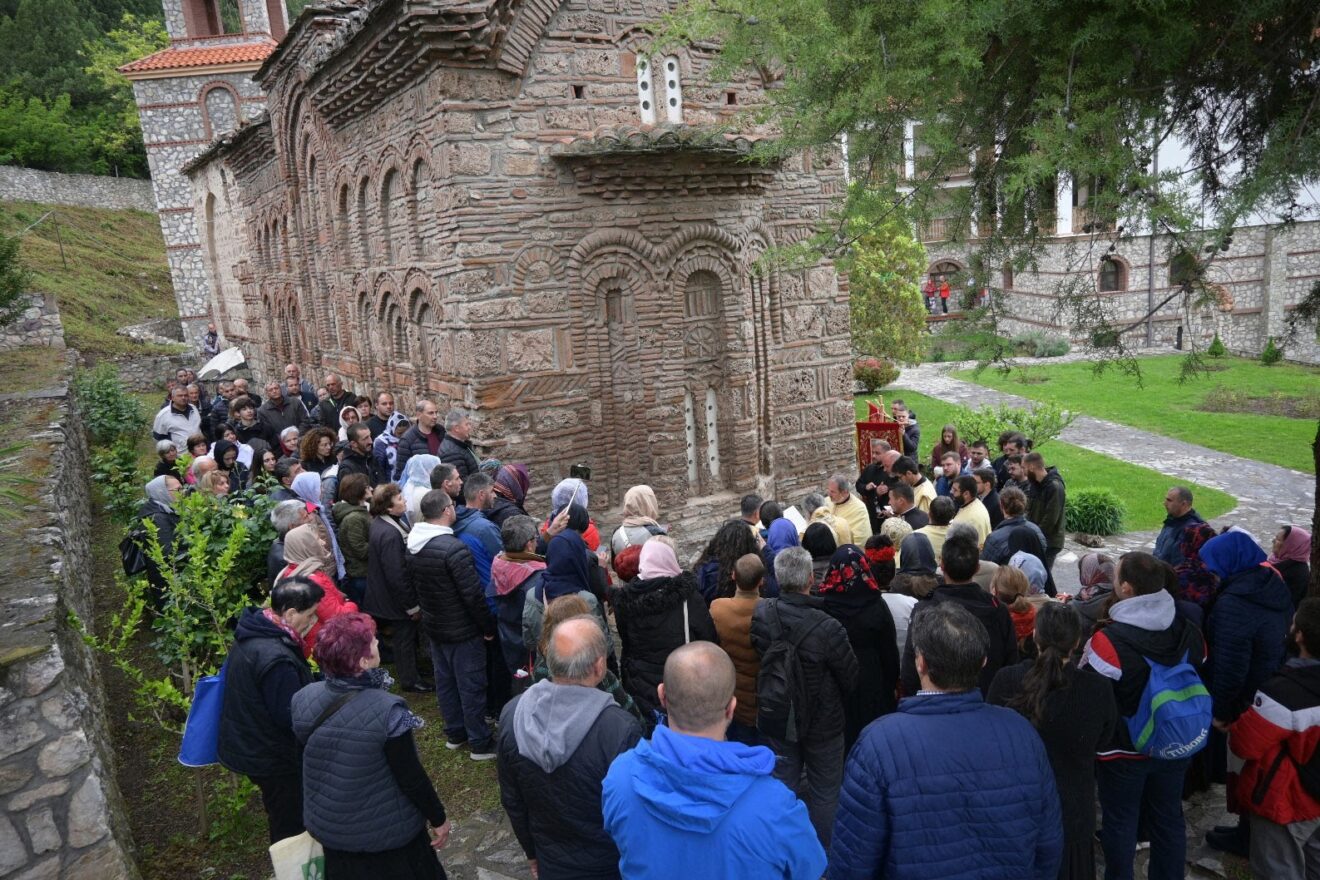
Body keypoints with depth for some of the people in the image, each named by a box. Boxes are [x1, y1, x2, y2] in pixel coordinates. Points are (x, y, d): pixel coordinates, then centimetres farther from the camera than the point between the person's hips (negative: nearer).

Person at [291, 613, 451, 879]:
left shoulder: (303, 700, -14)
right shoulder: (386, 711, -30)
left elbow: (306, 763, 2)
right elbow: (411, 777, -21)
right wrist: (438, 818, -6)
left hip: (326, 827, 5)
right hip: (388, 832, -5)